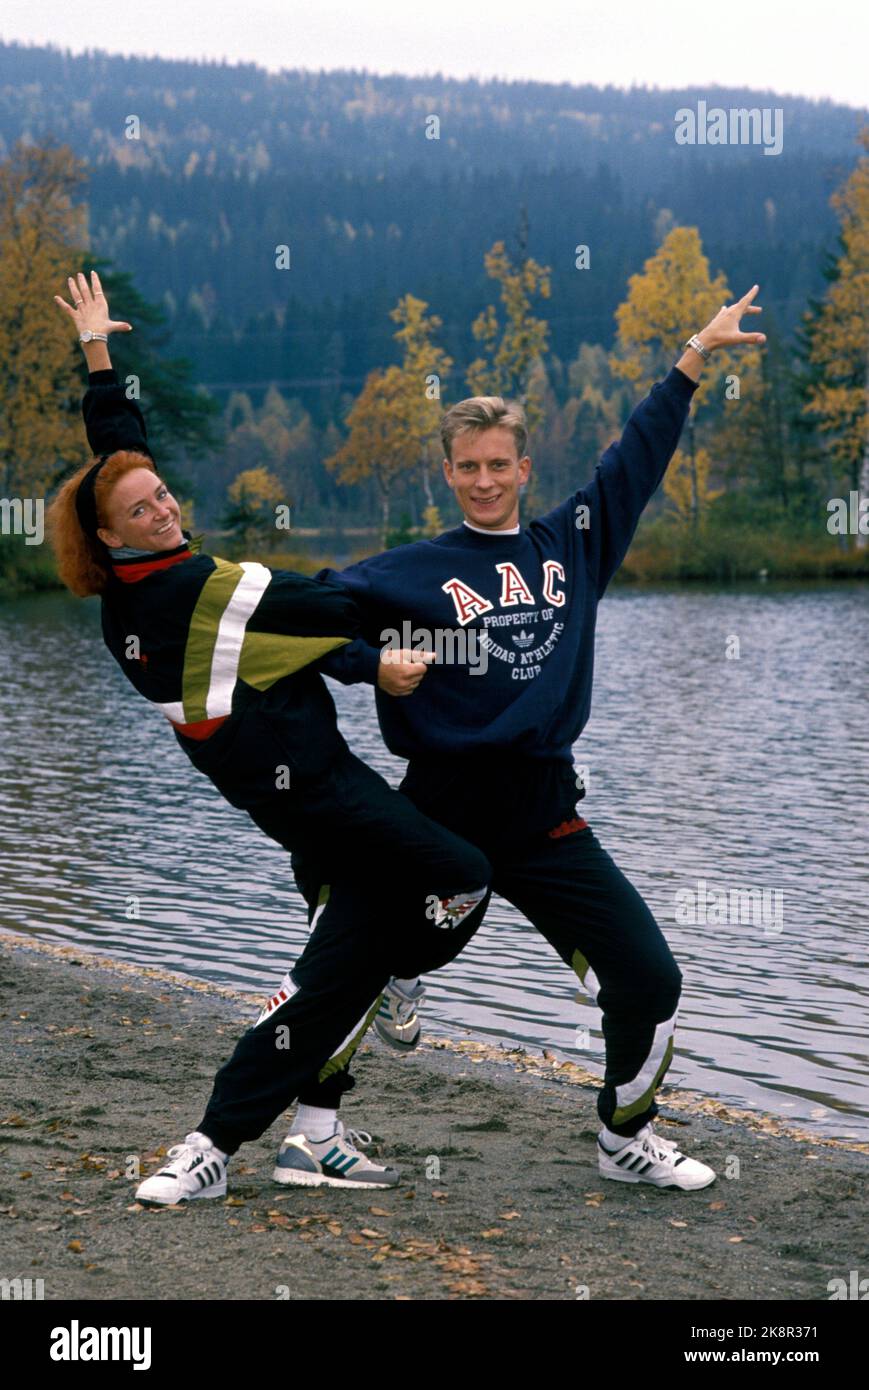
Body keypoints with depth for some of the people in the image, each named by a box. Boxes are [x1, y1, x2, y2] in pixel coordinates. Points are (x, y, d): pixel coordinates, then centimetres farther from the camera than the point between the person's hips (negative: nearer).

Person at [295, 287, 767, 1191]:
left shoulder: (572, 542, 7)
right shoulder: (417, 569, -2)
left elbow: (638, 455, 17)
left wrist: (695, 357, 22)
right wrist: (377, 666, -16)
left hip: (545, 819, 3)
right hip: (441, 812, -3)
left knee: (651, 982, 2)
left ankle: (626, 1141, 24)